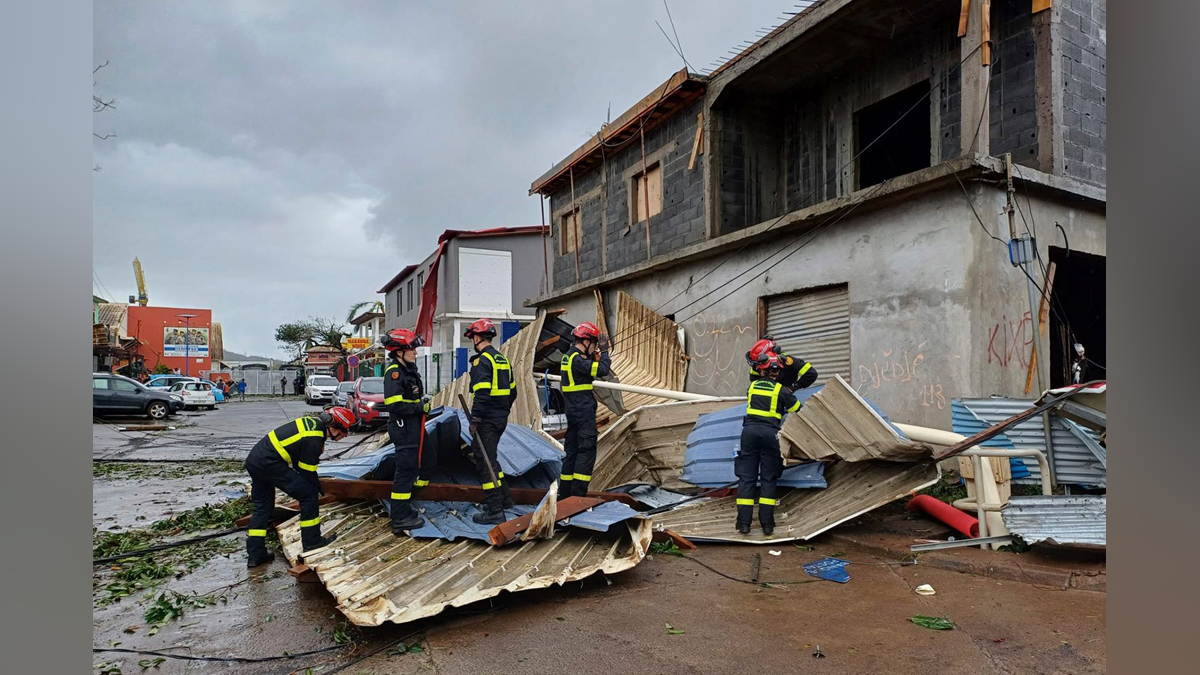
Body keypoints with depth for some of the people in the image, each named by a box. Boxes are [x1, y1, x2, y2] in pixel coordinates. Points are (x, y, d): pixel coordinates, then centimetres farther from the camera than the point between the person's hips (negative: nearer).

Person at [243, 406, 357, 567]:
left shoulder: (313, 422, 9)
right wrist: (319, 489, 9)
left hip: (253, 459, 10)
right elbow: (307, 472, -9)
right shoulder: (314, 440, -18)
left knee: (262, 506, 19)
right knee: (308, 493, -4)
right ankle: (311, 541, 6)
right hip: (269, 463, -10)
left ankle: (255, 555, 23)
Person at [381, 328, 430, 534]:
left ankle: (404, 507, 28)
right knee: (406, 470, -4)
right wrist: (420, 407, -17)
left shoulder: (410, 369, 14)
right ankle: (400, 520, 6)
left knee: (428, 461, 18)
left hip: (414, 426, 10)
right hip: (403, 428, -10)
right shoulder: (394, 372, -17)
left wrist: (424, 405, 6)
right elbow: (395, 405, -25)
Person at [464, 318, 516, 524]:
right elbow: (512, 391, 19)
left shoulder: (482, 360, -14)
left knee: (484, 461, -3)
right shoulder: (503, 359, 14)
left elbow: (481, 393, -23)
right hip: (501, 418, 9)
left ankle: (495, 511, 0)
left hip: (487, 420, -9)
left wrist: (474, 420, -19)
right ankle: (504, 498, 29)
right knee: (489, 457, 23)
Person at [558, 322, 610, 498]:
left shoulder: (568, 357, 15)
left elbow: (590, 369, 20)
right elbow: (602, 370, -23)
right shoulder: (577, 359, -17)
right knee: (587, 451, -7)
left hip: (573, 411, 10)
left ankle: (565, 492, 21)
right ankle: (578, 493, -7)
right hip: (584, 413, -10)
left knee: (572, 451, 14)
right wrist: (604, 353, -7)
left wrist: (596, 357, 8)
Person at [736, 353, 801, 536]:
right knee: (768, 478, 6)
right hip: (770, 432, -2)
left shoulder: (752, 386, 12)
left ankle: (744, 522, 0)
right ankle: (767, 523, 3)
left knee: (746, 476, 4)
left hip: (750, 430, 2)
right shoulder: (781, 390, 3)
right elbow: (797, 408, 13)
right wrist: (789, 393, 31)